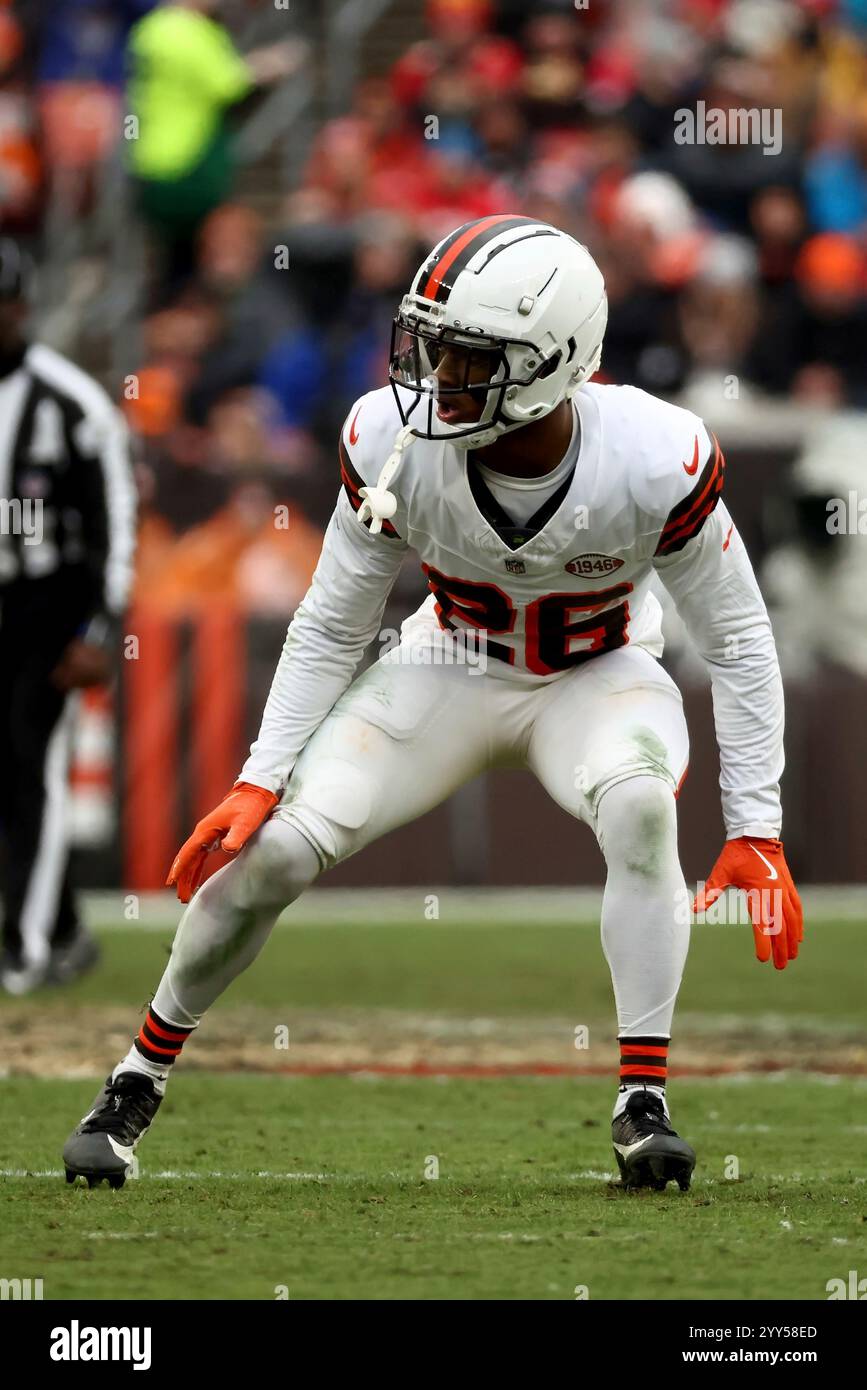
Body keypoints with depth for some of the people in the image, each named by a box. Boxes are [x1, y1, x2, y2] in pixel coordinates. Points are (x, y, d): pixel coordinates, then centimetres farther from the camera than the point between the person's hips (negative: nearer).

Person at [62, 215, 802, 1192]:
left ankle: (643, 1101, -22)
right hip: (451, 668, 2)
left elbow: (738, 642, -15)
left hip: (599, 679, -2)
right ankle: (141, 1076, 8)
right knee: (276, 845, -15)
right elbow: (329, 629, -8)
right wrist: (260, 780, -16)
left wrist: (756, 830, -16)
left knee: (638, 806, -35)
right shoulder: (394, 442, -24)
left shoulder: (655, 463, -29)